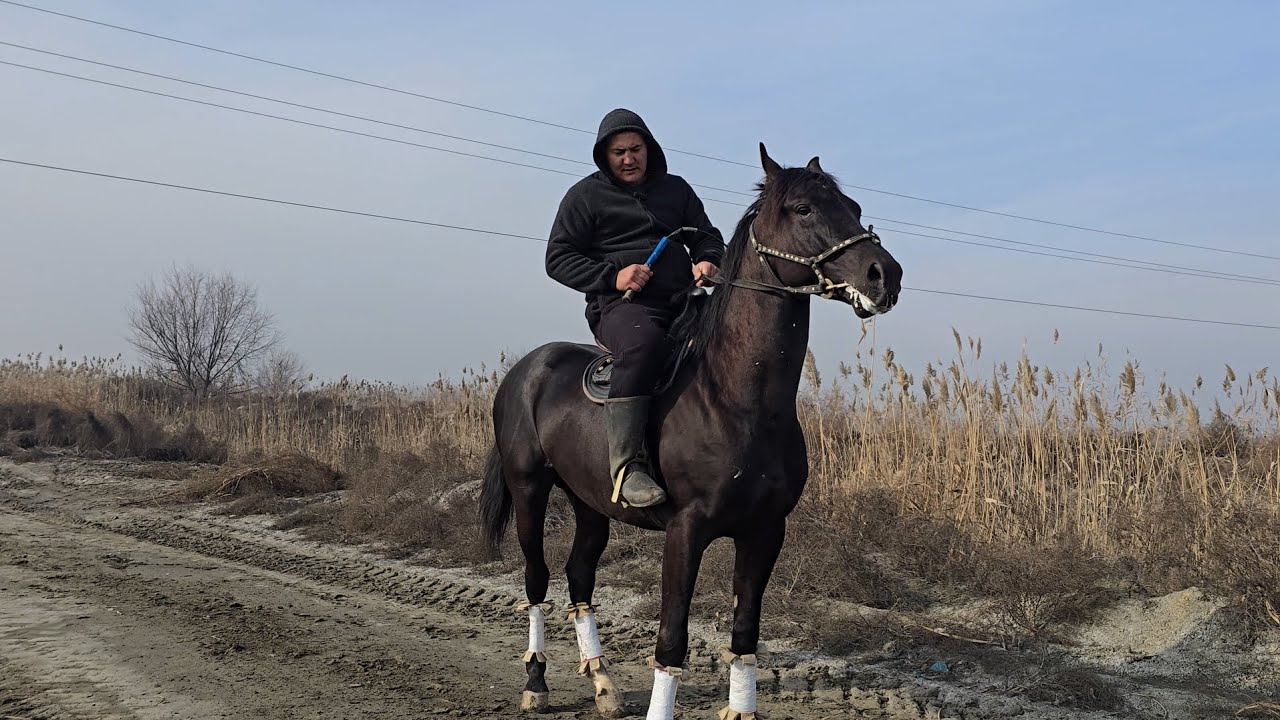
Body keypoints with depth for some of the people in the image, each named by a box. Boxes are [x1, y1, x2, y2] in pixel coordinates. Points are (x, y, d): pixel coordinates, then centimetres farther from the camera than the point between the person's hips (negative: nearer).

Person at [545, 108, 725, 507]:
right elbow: (558, 258, 6)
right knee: (642, 344, -40)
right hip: (622, 304, -6)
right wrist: (612, 276, -11)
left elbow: (707, 236, 29)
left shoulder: (675, 188, 23)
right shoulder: (585, 196, 10)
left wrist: (708, 261, 2)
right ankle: (626, 464, -42)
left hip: (682, 299, 6)